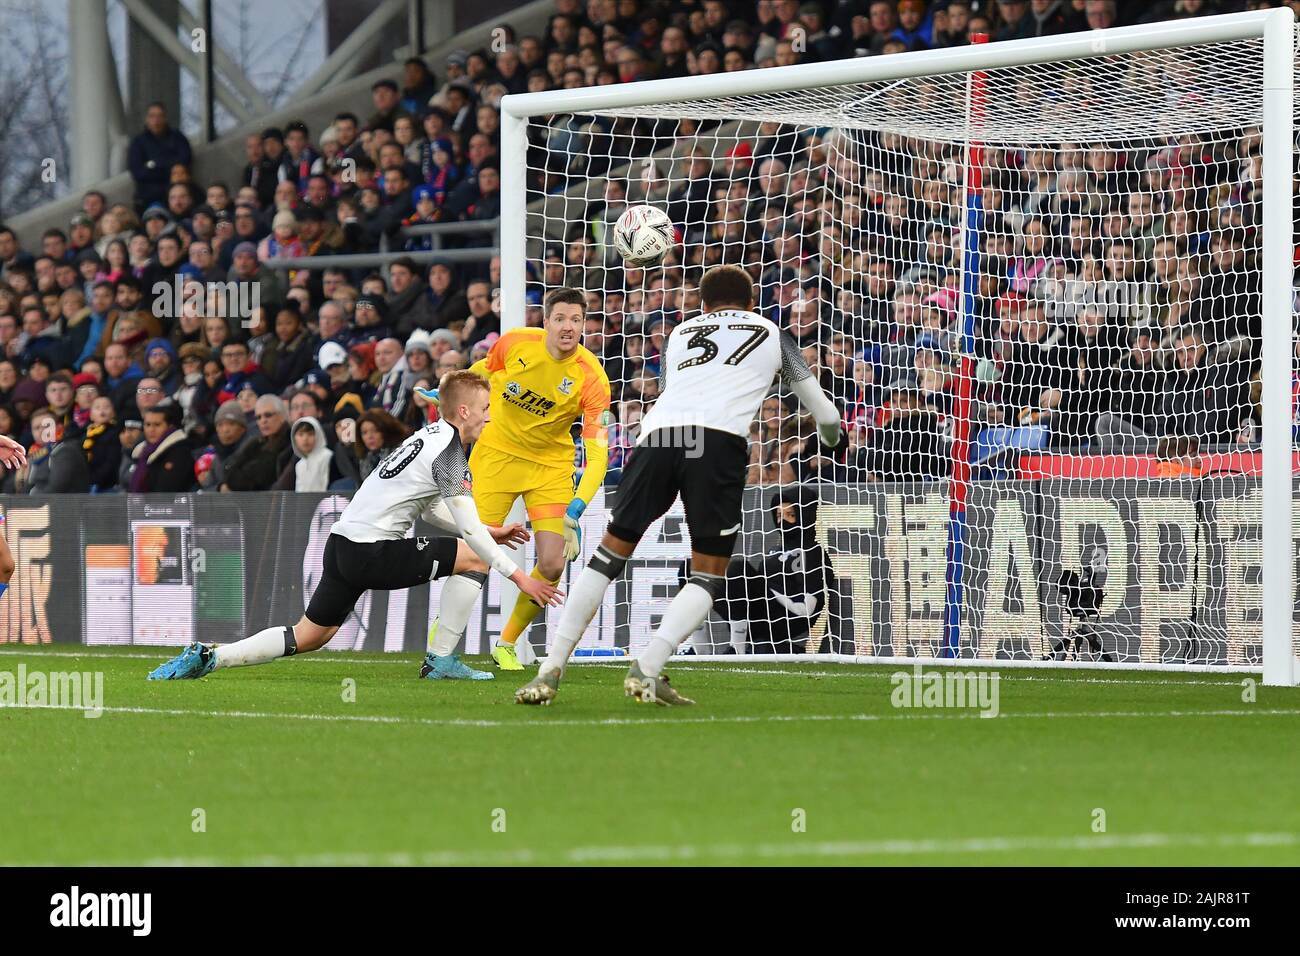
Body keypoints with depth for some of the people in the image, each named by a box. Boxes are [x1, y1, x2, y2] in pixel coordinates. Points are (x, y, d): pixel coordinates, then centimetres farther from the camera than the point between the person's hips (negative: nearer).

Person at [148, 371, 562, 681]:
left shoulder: (430, 436, 18)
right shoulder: (449, 451, -11)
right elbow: (469, 529, -14)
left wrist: (489, 532, 26)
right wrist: (517, 575, -10)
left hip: (343, 544, 9)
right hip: (370, 551, -9)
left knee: (308, 636, 15)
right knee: (474, 559, -3)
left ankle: (207, 657, 5)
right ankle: (442, 660, -1)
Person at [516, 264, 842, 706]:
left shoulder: (678, 333, 32)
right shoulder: (771, 333, 27)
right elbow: (826, 416, 31)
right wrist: (830, 437, 53)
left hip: (658, 435, 2)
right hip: (721, 439, -2)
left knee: (610, 553, 14)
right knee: (709, 575, 8)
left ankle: (550, 670, 7)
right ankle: (647, 669, -12)